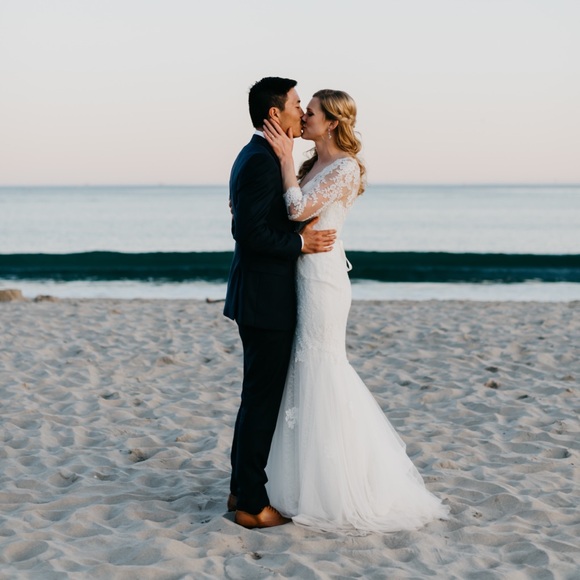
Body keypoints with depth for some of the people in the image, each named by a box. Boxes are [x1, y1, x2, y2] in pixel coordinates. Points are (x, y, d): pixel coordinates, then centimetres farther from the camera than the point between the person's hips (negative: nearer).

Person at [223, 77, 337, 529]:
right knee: (263, 397, -4)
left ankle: (243, 489, 26)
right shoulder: (262, 162, -18)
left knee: (260, 395, 17)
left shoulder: (255, 157, 14)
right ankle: (252, 504, 3)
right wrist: (301, 243, -17)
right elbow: (250, 232, -25)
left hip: (259, 296, 11)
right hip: (266, 300, -11)